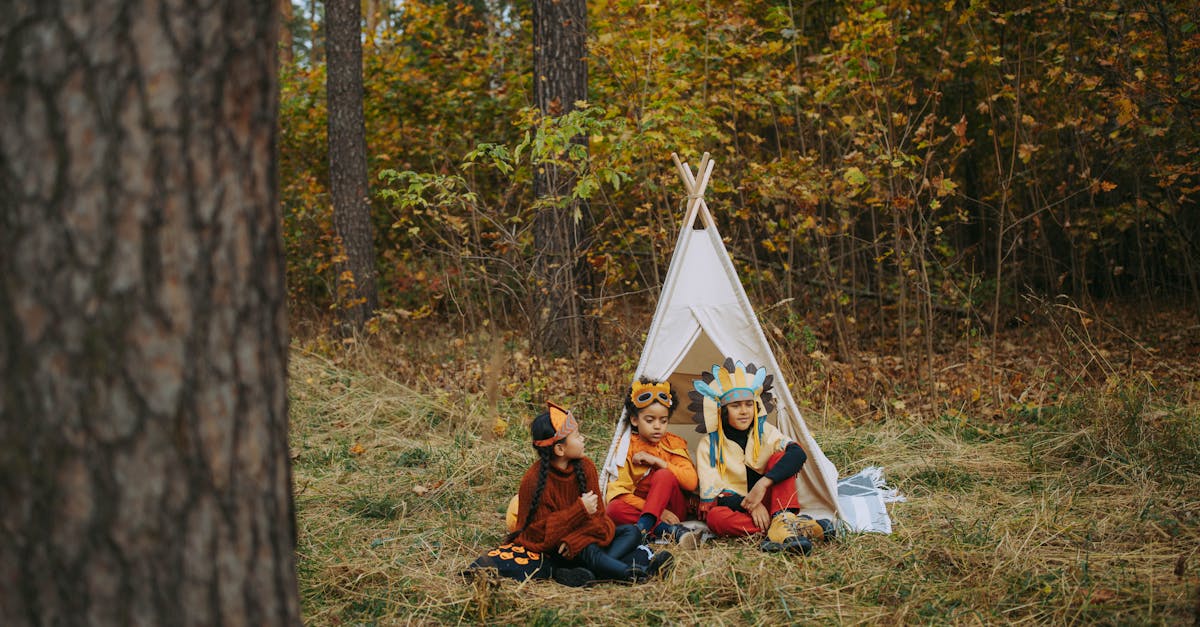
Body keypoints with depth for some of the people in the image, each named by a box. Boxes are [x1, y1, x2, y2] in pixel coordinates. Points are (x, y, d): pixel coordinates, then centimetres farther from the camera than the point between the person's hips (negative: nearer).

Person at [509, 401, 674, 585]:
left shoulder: (585, 467, -2)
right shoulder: (534, 480, -18)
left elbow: (596, 514, -4)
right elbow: (542, 531, -19)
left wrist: (573, 540, -23)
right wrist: (580, 509, -25)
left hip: (583, 536, 7)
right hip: (550, 547, -7)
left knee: (631, 532, -9)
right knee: (588, 551, -36)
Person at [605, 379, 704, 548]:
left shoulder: (674, 444, 1)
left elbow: (691, 482, -13)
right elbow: (618, 490, -12)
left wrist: (657, 461, -19)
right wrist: (658, 510, -23)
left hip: (672, 509, 0)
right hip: (639, 506, 0)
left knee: (664, 475, -29)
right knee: (615, 508, -32)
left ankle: (643, 528, -41)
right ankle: (673, 530, -39)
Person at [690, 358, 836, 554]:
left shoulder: (765, 432, 0)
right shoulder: (708, 445, -5)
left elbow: (797, 454, -20)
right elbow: (710, 493, -11)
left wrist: (763, 484, -34)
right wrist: (749, 505, -26)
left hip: (764, 504, 2)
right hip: (732, 508, -2)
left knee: (779, 457, -18)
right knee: (715, 517, -38)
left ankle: (782, 520, -38)